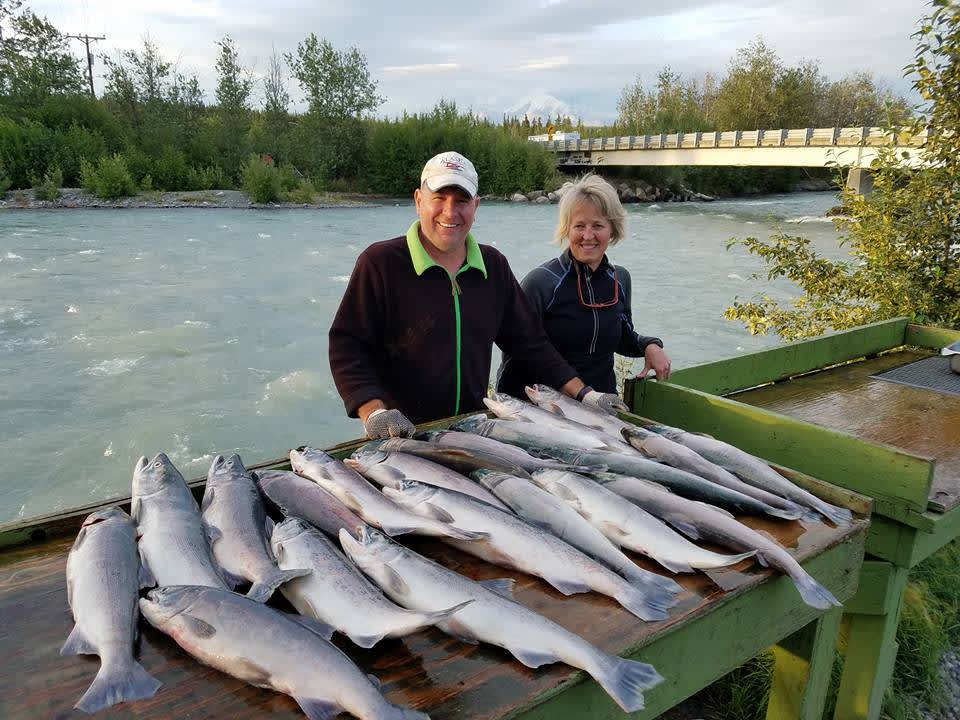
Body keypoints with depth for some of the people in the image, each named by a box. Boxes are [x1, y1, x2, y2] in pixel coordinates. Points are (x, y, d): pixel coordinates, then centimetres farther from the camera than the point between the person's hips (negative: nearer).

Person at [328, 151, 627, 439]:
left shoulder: (494, 266, 8)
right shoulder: (379, 262, -8)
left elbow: (530, 341, 12)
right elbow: (347, 346, -12)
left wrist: (585, 395, 5)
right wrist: (375, 412, -27)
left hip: (475, 429, 4)